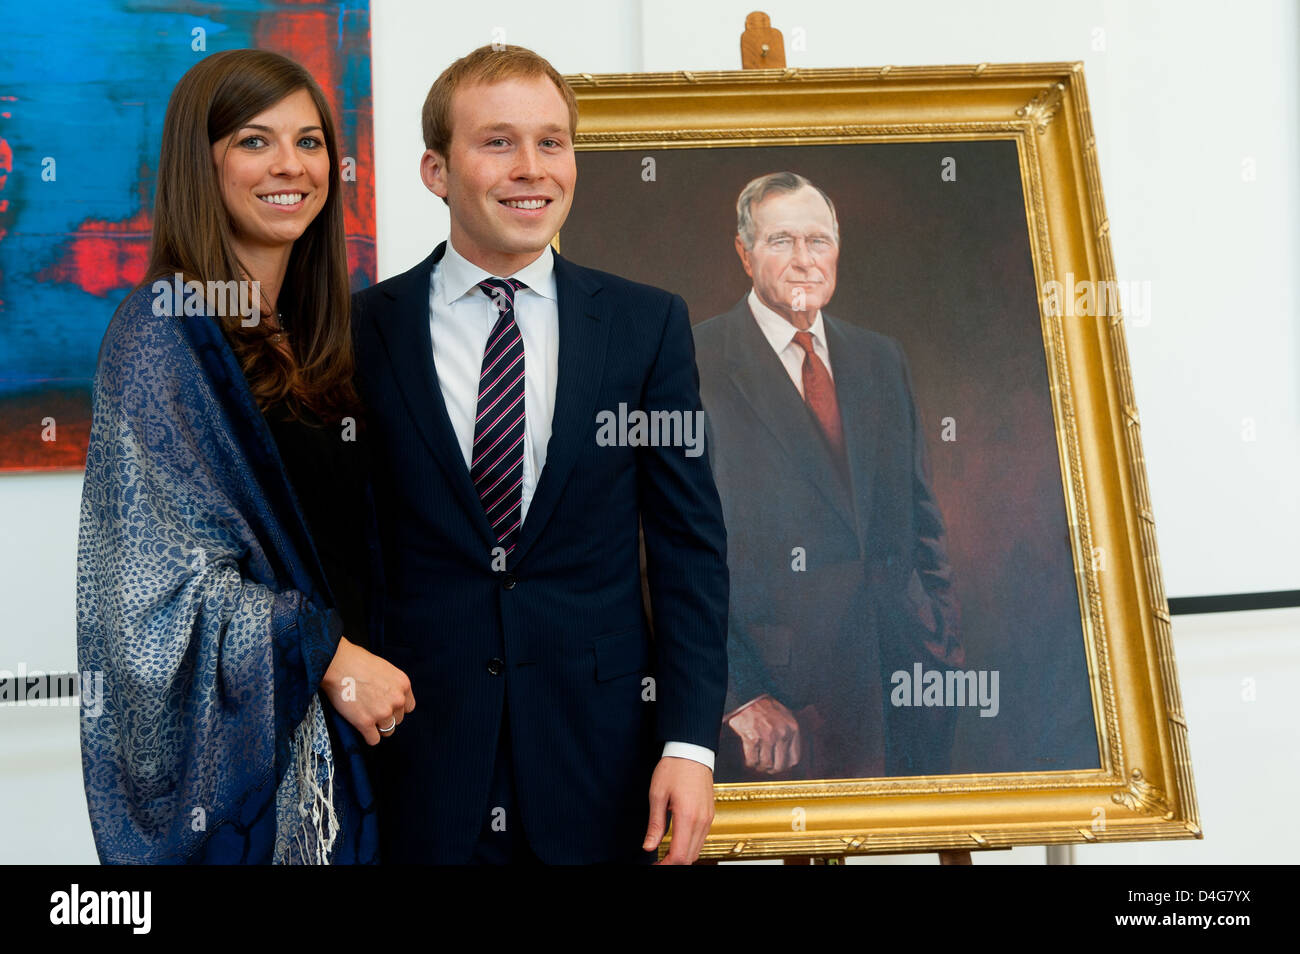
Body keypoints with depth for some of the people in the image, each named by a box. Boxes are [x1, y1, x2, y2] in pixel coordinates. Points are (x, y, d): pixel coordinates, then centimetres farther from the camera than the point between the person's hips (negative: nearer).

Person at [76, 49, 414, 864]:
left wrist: (364, 661, 3)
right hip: (225, 729, -6)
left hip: (337, 729, 7)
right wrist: (329, 658, -14)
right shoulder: (163, 332, -11)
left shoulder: (312, 334, 10)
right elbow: (164, 576, -16)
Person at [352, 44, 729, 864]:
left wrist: (689, 740, -6)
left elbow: (689, 544, 0)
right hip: (417, 756, 0)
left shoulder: (649, 324, 1)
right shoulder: (362, 330, -1)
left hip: (598, 757, 1)